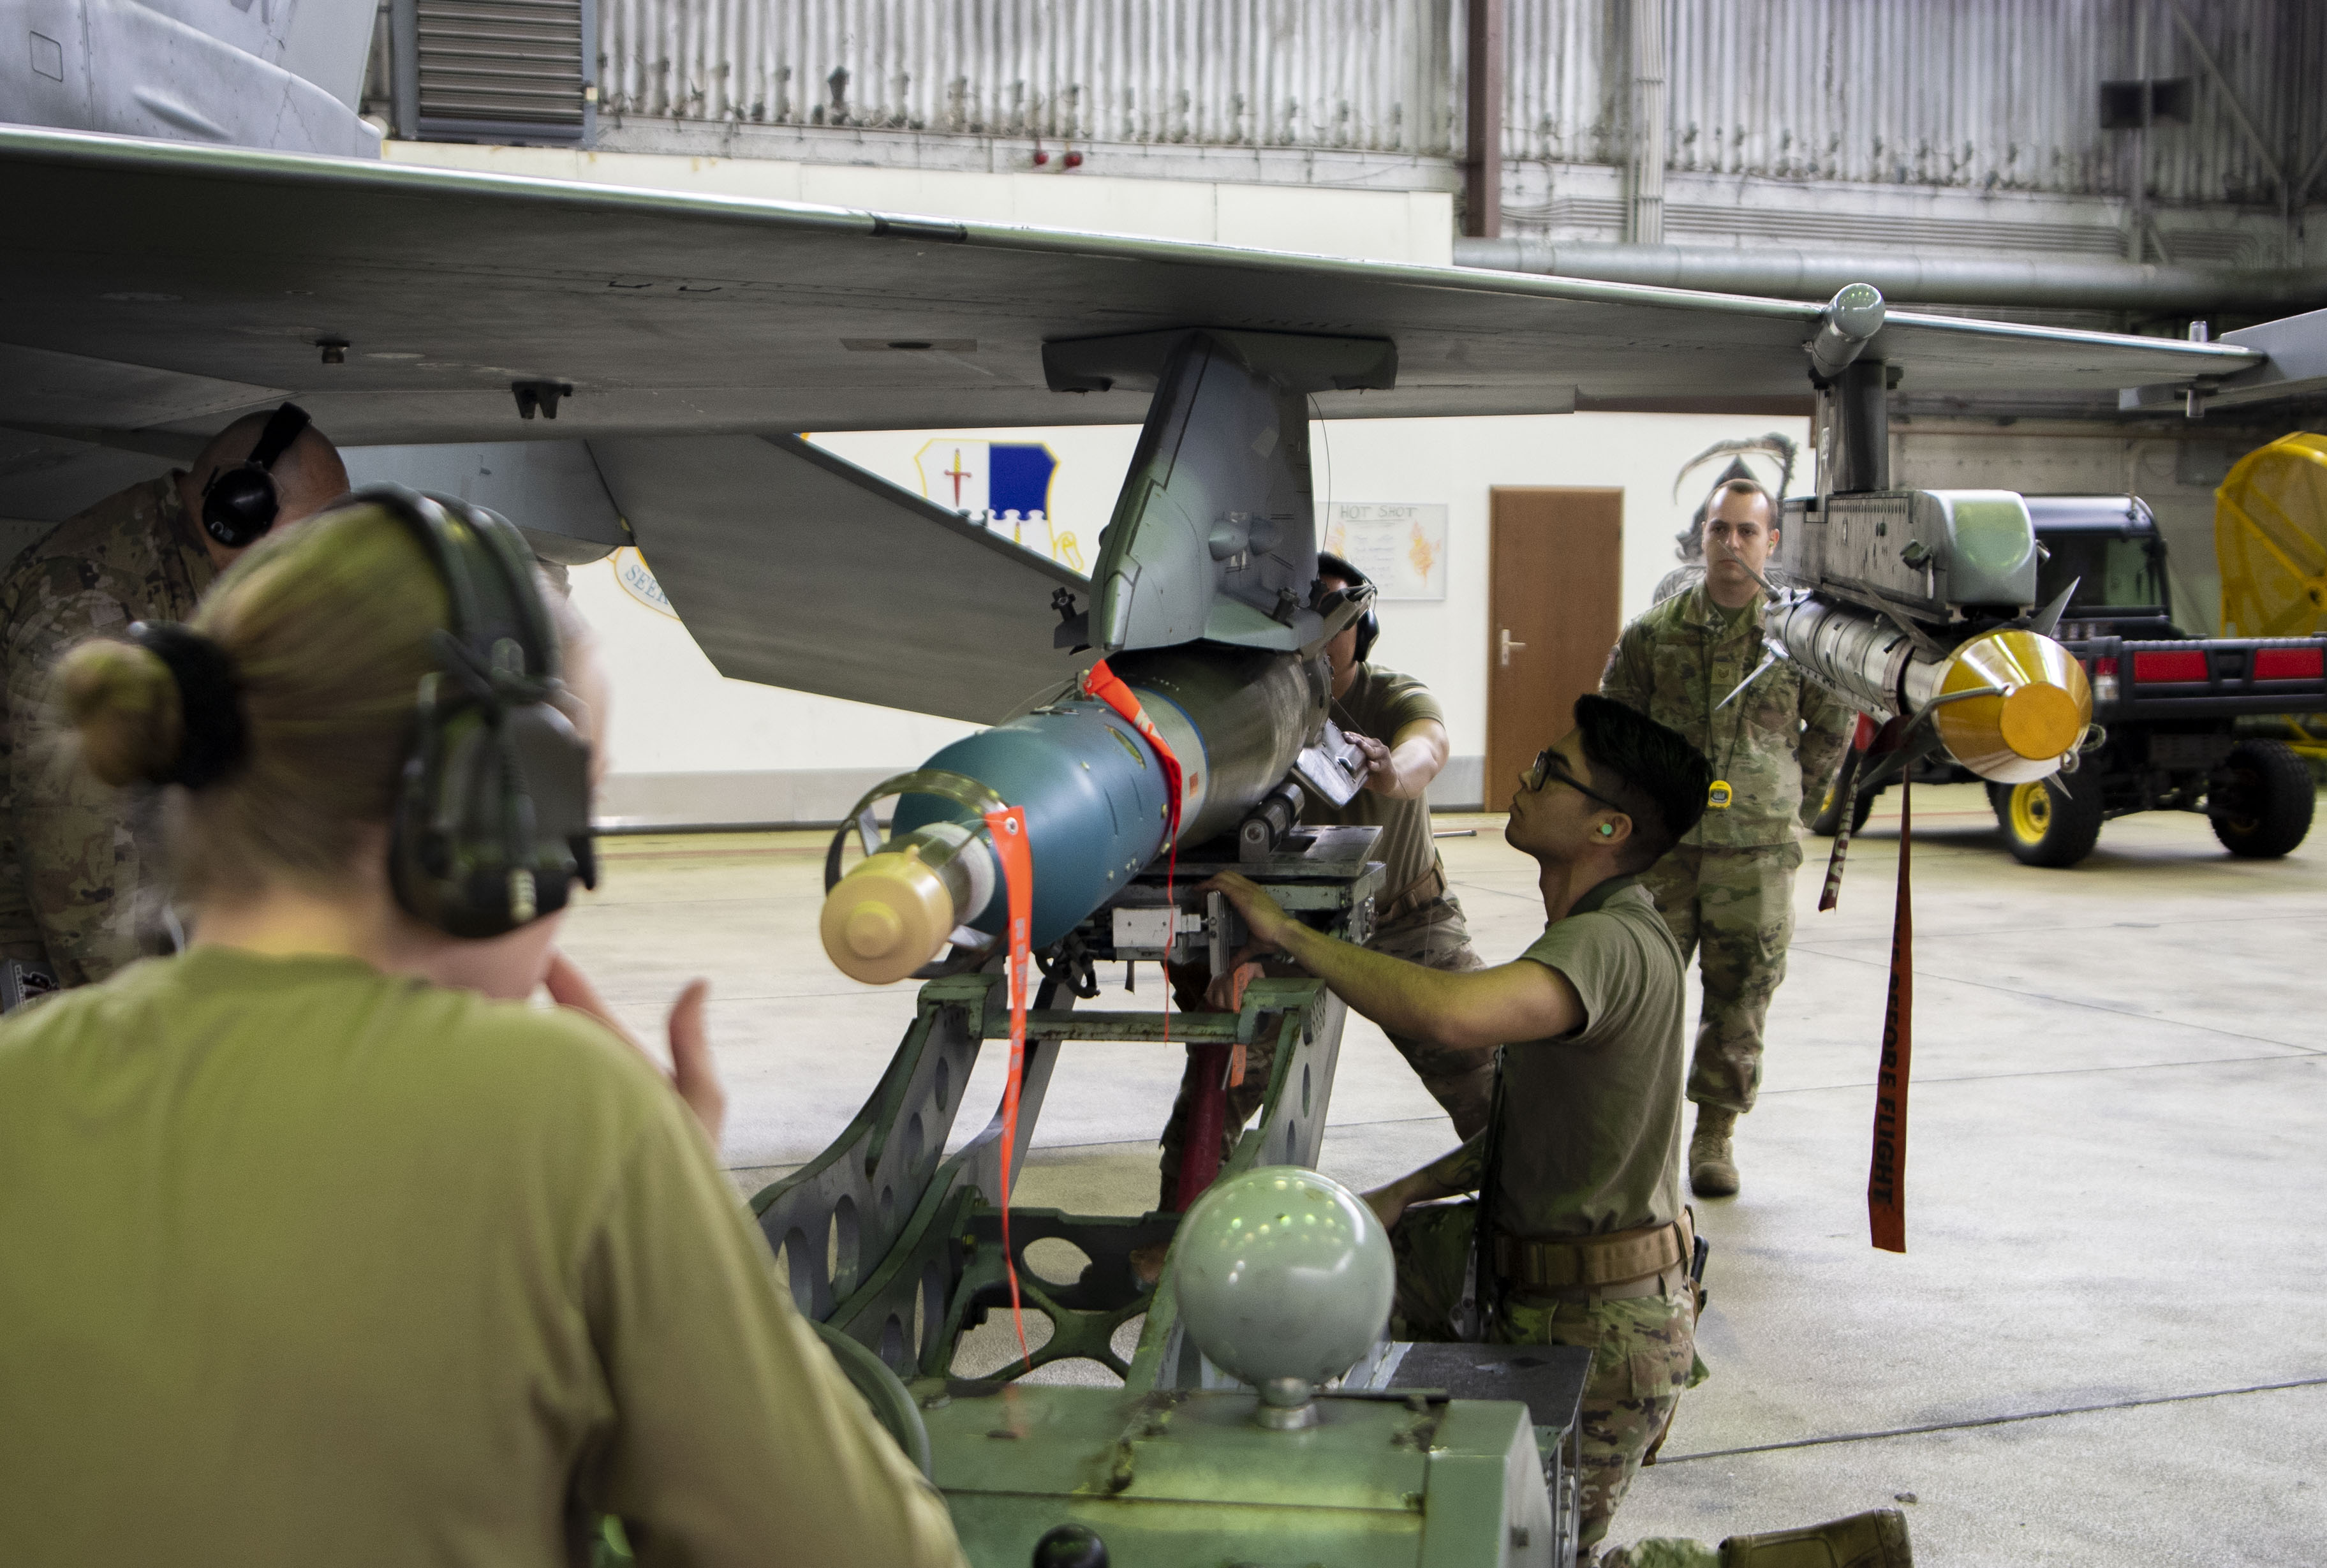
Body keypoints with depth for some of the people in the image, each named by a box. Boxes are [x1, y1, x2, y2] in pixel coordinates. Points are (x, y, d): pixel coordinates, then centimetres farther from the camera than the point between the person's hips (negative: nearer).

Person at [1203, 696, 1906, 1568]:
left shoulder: (1612, 948, -27)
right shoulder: (1592, 933, 6)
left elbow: (1452, 1014, -47)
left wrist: (1293, 937, -34)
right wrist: (1410, 1193, 10)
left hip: (1596, 1329, -10)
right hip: (1534, 1275, 10)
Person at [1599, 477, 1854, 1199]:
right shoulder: (1655, 631, 4)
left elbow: (1833, 726, 15)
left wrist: (1793, 804, 12)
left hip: (1756, 848, 0)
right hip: (1664, 843, 1)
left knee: (1741, 995, 4)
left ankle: (1716, 1133, 18)